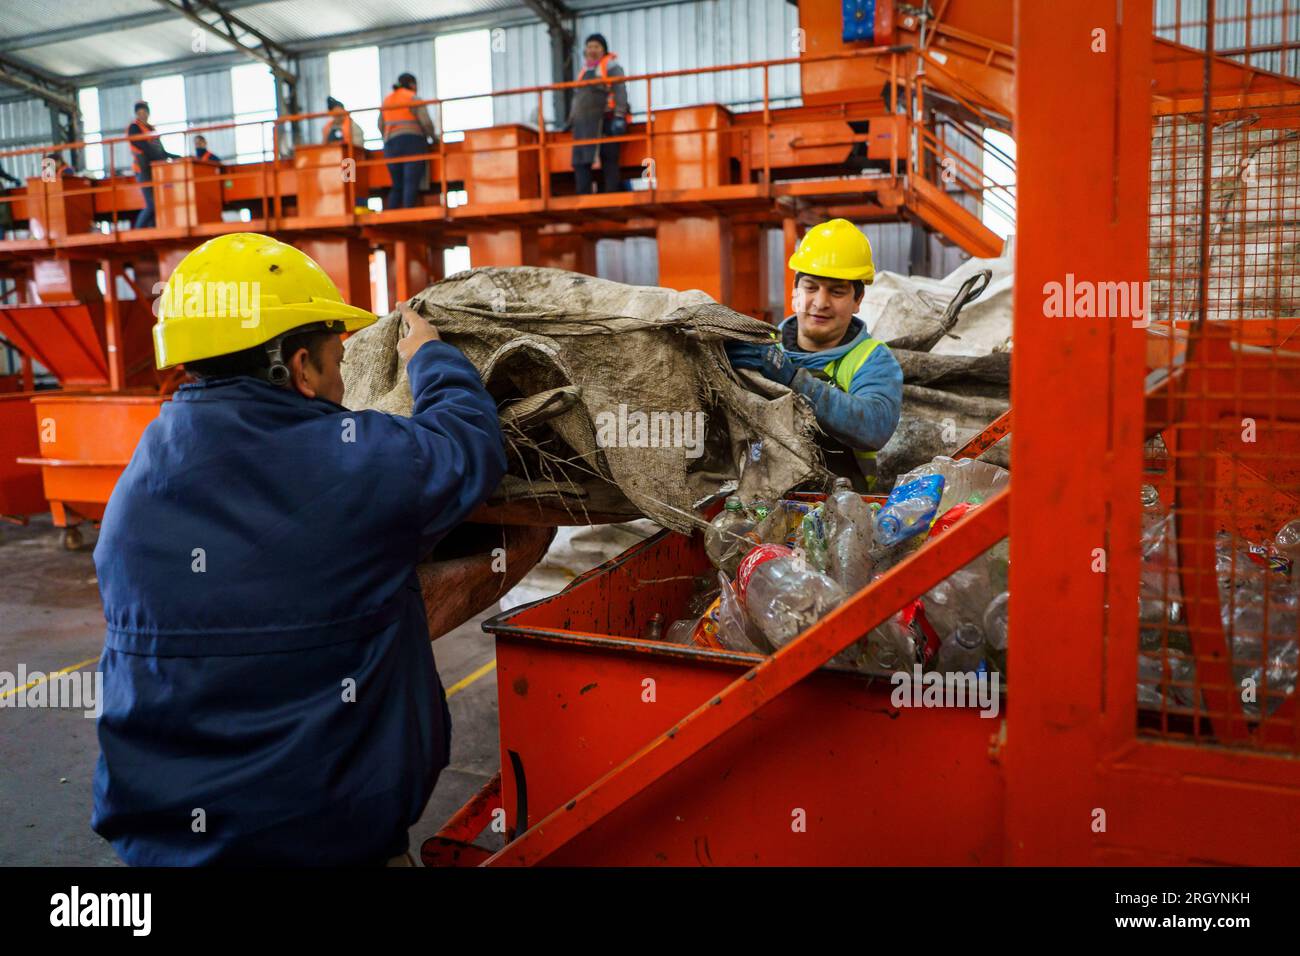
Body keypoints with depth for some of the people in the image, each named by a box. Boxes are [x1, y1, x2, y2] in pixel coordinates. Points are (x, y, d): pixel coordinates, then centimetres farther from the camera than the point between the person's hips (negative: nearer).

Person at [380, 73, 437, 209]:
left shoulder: (387, 100, 16)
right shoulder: (413, 98, -2)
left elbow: (381, 125, 14)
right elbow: (426, 122, -10)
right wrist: (433, 137, 6)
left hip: (391, 146, 6)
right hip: (413, 143, -6)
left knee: (397, 186, 10)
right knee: (411, 184, -10)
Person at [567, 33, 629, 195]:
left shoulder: (611, 66, 4)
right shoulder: (584, 70, 25)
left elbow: (620, 92, -8)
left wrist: (619, 117, -19)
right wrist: (571, 120, 24)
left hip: (604, 121, -7)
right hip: (583, 124, 7)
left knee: (608, 160, -7)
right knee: (580, 161, 0)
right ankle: (583, 197, 2)